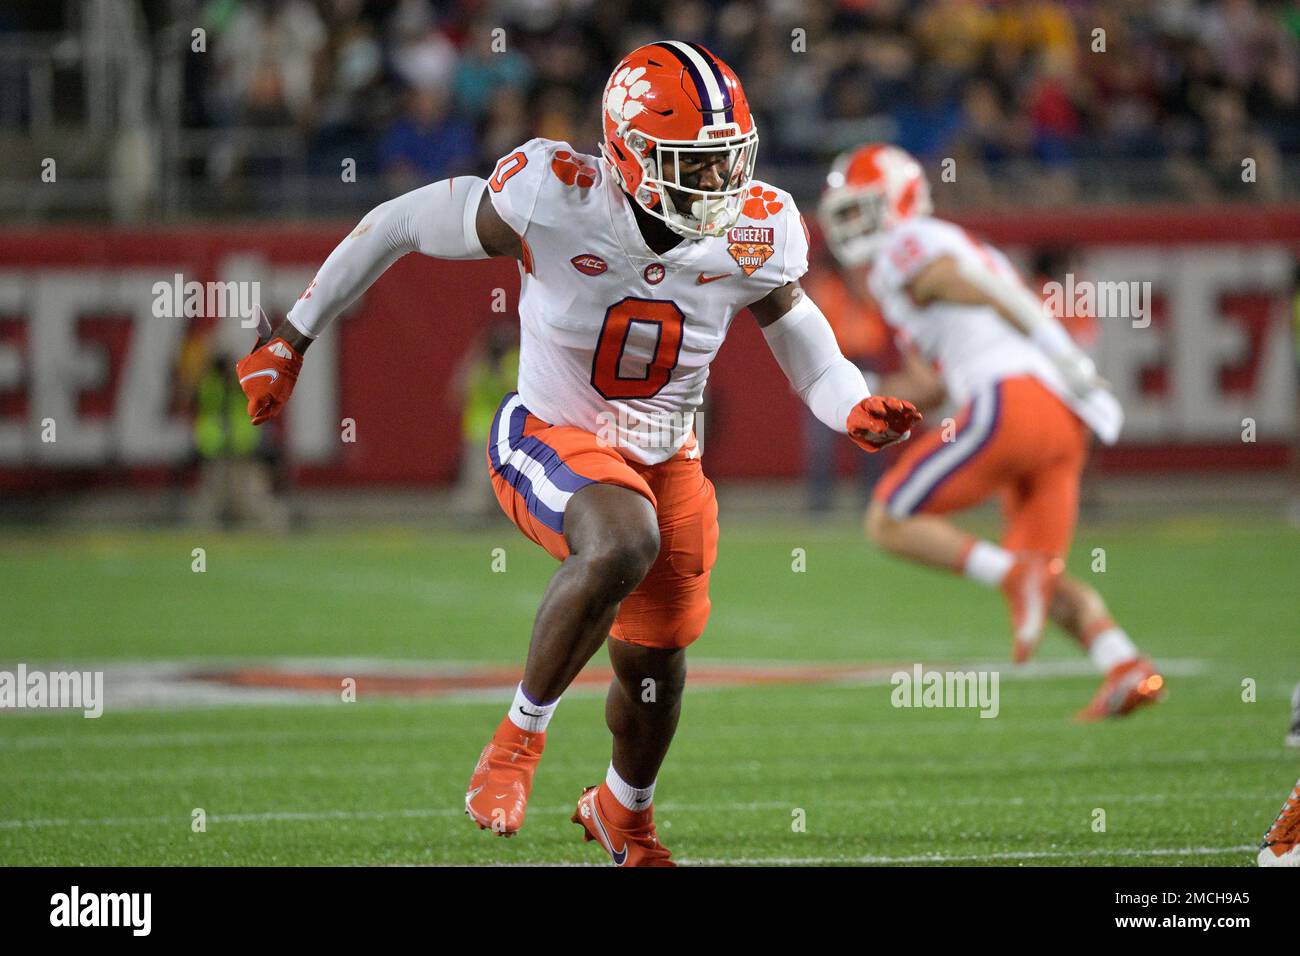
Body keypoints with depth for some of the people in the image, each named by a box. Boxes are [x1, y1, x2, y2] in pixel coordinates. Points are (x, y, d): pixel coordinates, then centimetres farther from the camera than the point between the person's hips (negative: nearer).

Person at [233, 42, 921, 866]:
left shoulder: (754, 238, -14)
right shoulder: (557, 202, -26)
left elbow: (813, 357, 3)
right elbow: (399, 226, -13)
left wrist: (857, 410, -20)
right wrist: (292, 342, -7)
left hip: (667, 458, 5)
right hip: (552, 437, -5)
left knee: (656, 661, 16)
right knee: (623, 544, -36)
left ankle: (625, 816, 50)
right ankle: (522, 734, -14)